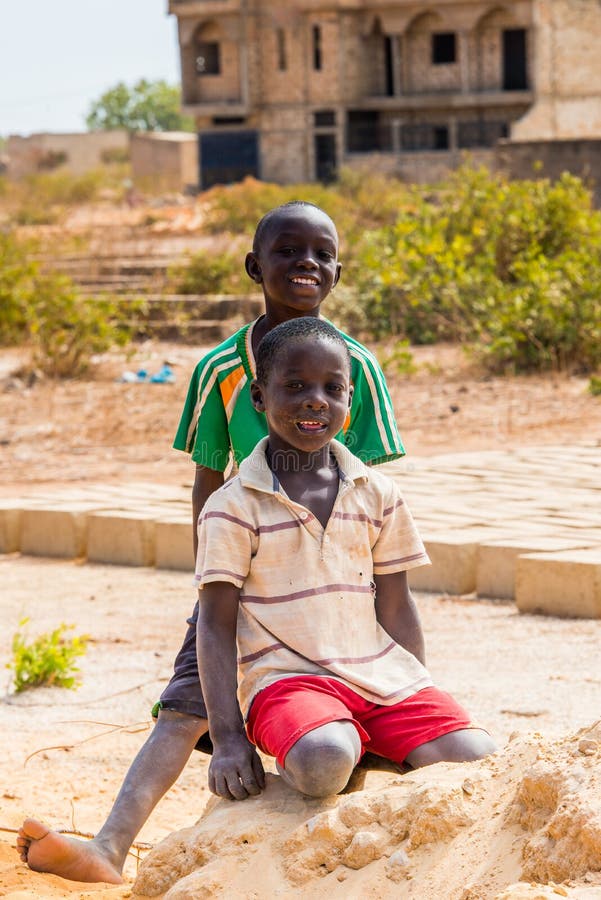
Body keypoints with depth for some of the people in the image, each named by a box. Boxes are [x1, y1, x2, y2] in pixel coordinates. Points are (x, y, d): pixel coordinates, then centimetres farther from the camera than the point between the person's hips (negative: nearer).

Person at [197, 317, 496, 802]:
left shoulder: (377, 494, 10)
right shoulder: (234, 507, -2)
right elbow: (217, 623, -4)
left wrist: (426, 712, 13)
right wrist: (227, 738, -12)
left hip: (384, 676, 4)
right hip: (287, 679, -4)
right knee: (324, 763, -37)